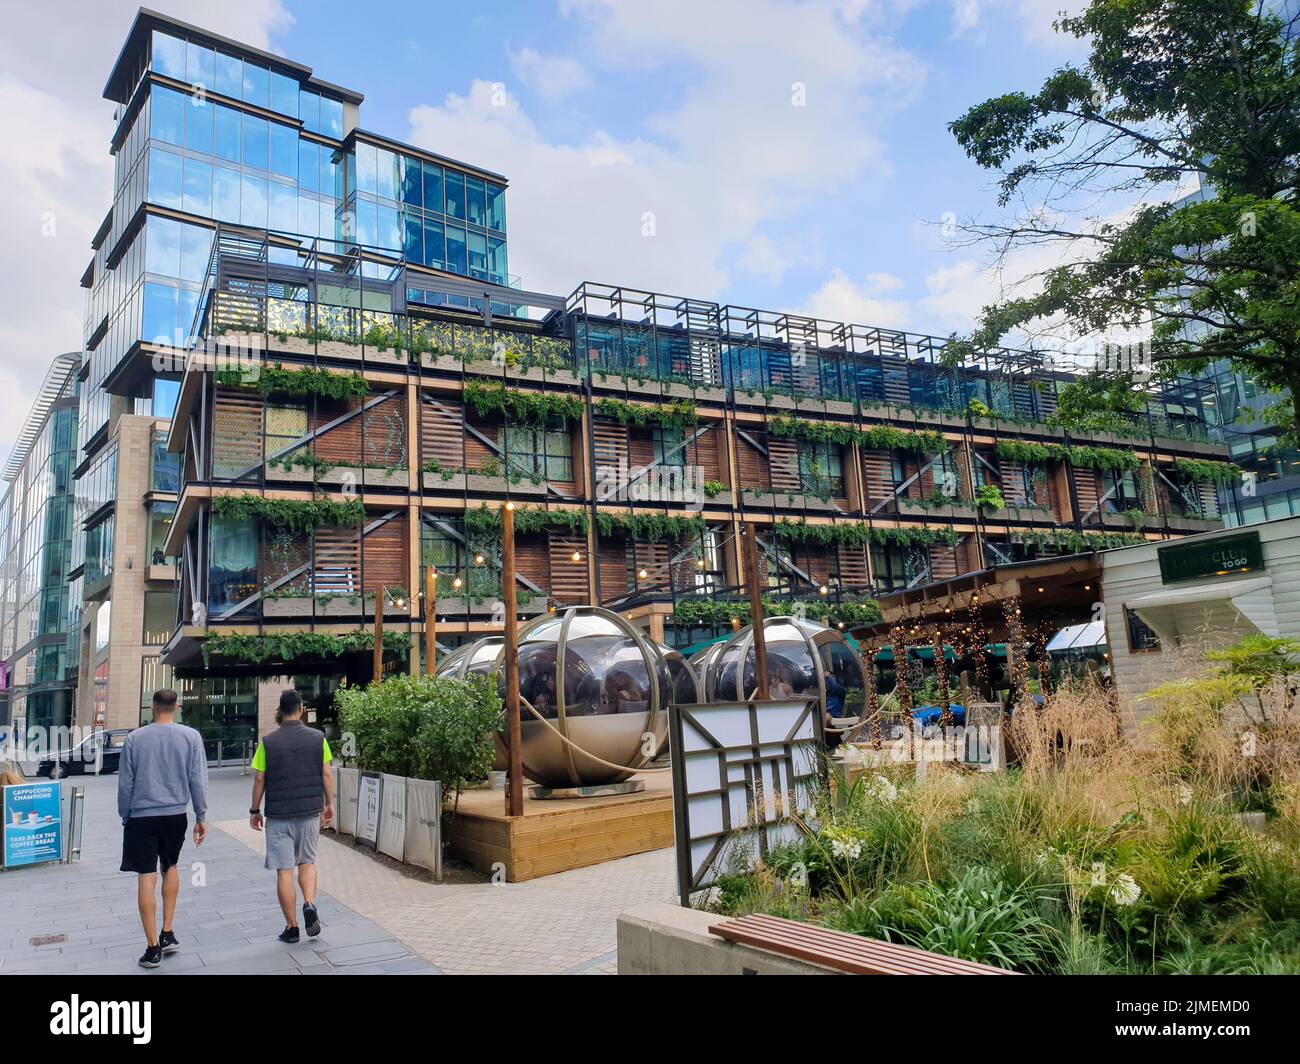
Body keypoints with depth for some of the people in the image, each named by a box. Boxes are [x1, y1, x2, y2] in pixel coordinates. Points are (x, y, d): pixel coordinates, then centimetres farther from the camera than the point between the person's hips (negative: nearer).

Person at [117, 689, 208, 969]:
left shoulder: (134, 738, -2)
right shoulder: (191, 736, -3)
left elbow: (125, 783, 2)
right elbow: (198, 780, -2)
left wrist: (124, 817, 13)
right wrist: (201, 817, 5)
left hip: (142, 817, -1)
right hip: (176, 815, 1)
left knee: (146, 878, 2)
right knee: (170, 868, 21)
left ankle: (153, 948, 6)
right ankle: (168, 933, 20)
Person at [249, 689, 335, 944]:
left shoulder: (268, 742, -5)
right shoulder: (317, 738, -2)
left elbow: (259, 780, -3)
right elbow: (327, 775, 0)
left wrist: (255, 811, 9)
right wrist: (329, 804, 11)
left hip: (278, 815, -1)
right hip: (310, 812, 2)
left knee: (284, 870, 5)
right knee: (307, 861, 18)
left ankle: (291, 928, 9)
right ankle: (310, 904, -4)